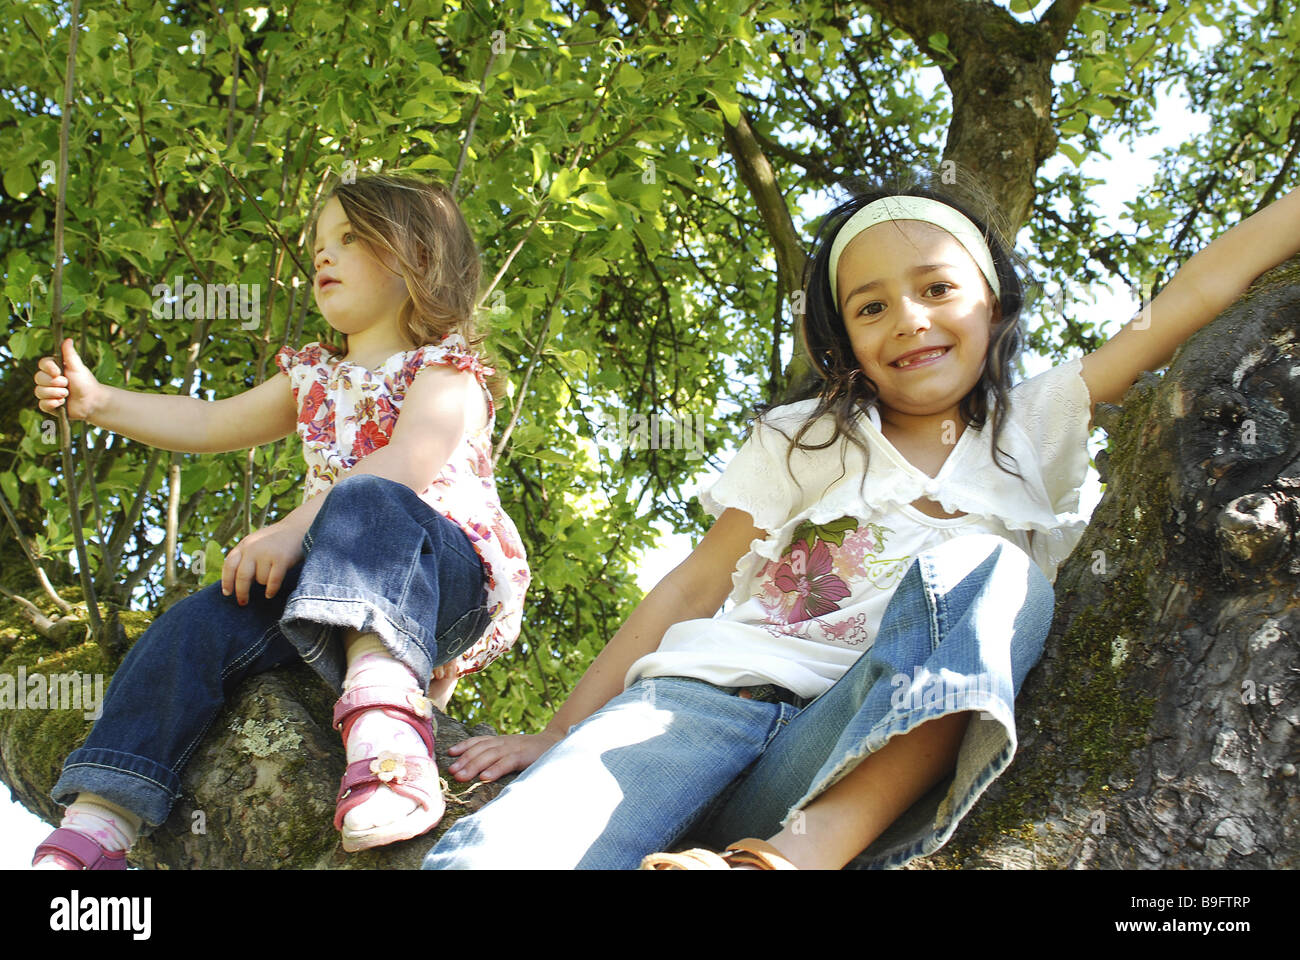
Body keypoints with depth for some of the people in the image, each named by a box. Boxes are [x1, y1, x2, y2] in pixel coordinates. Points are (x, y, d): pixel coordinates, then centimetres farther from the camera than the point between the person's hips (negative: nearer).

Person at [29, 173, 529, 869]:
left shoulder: (446, 370, 3)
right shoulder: (315, 380, 27)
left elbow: (407, 463, -17)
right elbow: (210, 426, 33)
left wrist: (296, 528, -31)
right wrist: (98, 402, 20)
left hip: (452, 580, -7)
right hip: (323, 584, 7)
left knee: (368, 501, -38)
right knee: (196, 625, -16)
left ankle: (384, 721, -64)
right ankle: (95, 826, -20)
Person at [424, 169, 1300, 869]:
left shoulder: (1030, 430, 17)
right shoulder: (802, 441, 17)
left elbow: (1199, 290, 11)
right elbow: (692, 589, 13)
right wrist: (555, 739, 7)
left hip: (858, 760, 2)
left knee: (991, 569, -32)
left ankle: (806, 849, -45)